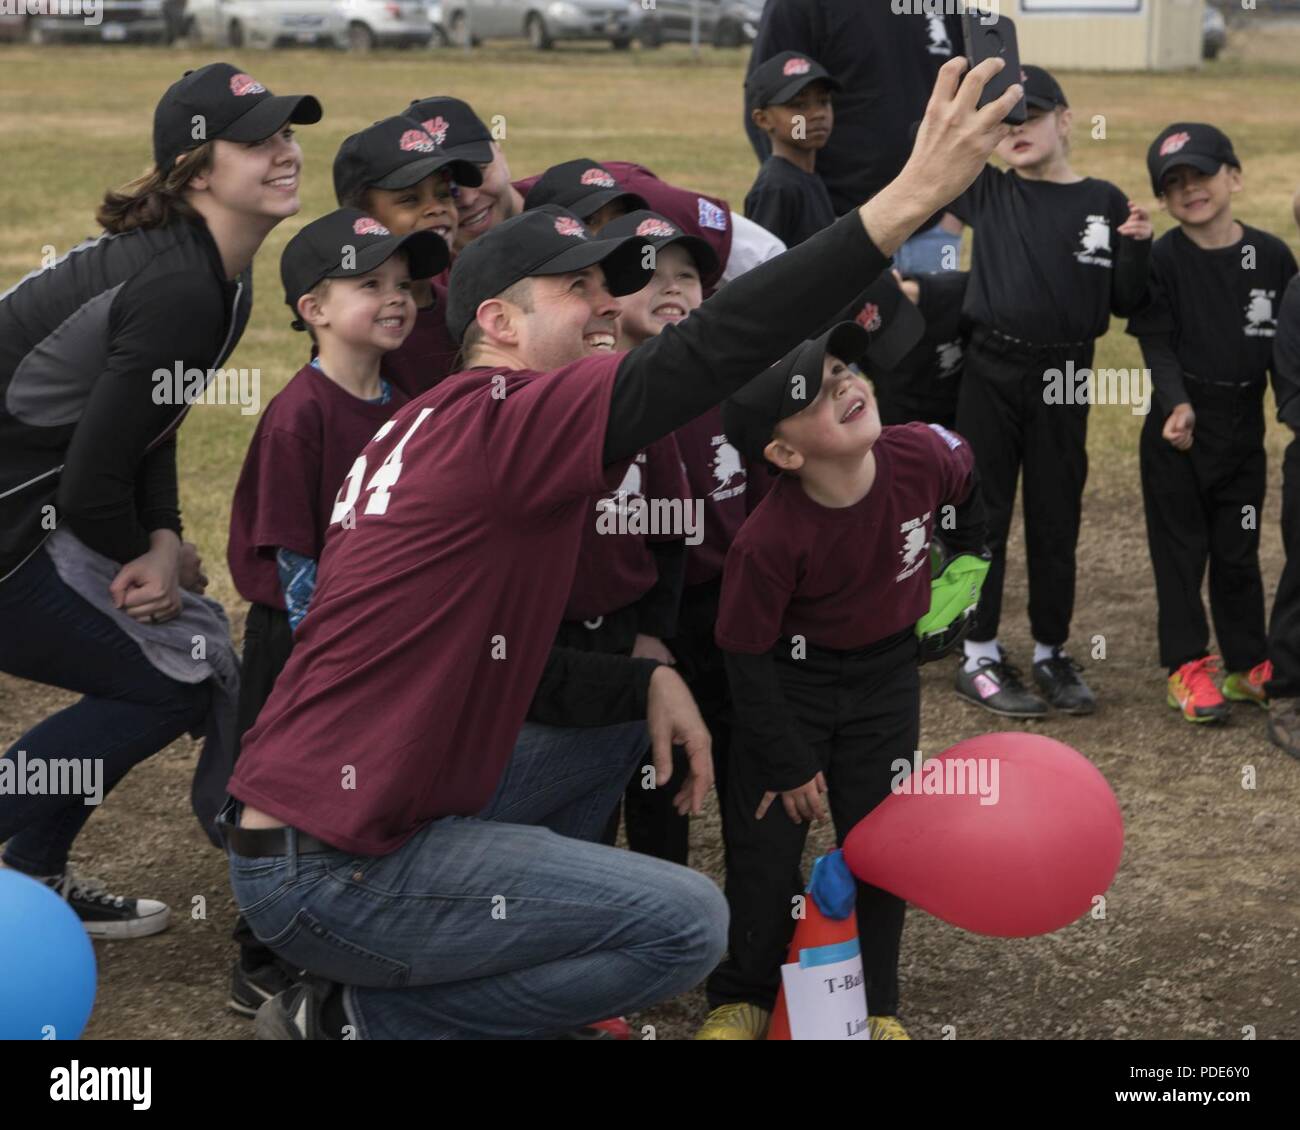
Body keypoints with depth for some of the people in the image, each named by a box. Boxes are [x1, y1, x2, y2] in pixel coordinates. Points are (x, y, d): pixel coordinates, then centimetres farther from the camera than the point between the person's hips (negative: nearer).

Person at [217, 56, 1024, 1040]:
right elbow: (708, 354, -28)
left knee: (618, 742, 23)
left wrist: (651, 673, 7)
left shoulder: (443, 426, 14)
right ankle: (362, 1020, -1)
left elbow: (526, 627, 23)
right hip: (326, 874, -10)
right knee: (689, 924, -7)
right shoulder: (503, 417, -16)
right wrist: (911, 197, -31)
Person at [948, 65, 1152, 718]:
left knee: (1055, 519, 9)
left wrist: (1137, 248, -13)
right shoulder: (987, 194, 2)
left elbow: (1125, 305, 4)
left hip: (1064, 379, 1)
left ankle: (1051, 654, 21)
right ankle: (979, 657, 12)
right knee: (984, 515, 4)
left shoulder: (1104, 203, 3)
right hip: (991, 374, -1)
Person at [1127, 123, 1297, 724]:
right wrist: (1177, 404, -24)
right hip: (1179, 422, -2)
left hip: (1244, 423, 2)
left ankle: (1248, 666, 23)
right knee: (1181, 548, 5)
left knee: (1238, 550, 13)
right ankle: (1187, 667, 14)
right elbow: (1156, 343, -11)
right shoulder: (1163, 259, -7)